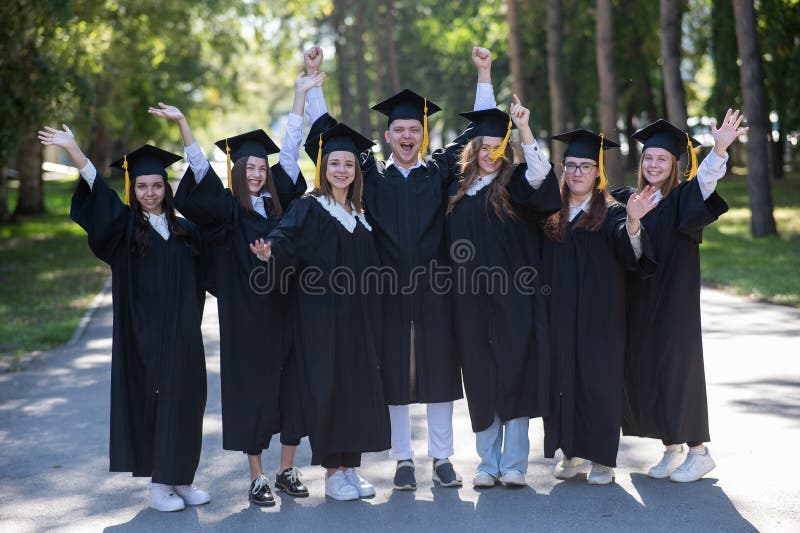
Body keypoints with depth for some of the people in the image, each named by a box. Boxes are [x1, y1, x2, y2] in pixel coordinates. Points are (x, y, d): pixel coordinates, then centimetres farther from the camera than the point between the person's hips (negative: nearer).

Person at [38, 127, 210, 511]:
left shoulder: (184, 231, 11)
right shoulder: (125, 227, -1)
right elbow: (97, 190, -13)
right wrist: (72, 149, -25)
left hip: (181, 334, 4)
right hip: (142, 335, -3)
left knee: (183, 401, 5)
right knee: (149, 400, 0)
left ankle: (180, 479, 18)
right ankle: (158, 484, 10)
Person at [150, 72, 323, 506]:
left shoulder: (279, 202, 9)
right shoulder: (227, 210, -1)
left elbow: (289, 152, 13)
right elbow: (201, 170, -12)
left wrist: (300, 94, 17)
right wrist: (182, 124, -24)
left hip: (285, 310, 4)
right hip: (246, 315, -4)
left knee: (292, 388, 7)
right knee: (251, 391, 3)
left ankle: (287, 470, 21)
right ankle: (257, 478, 13)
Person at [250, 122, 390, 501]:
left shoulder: (358, 215, 14)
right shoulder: (308, 208, -4)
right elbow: (286, 241, -19)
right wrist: (270, 253, -40)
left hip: (358, 319, 6)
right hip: (321, 316, -6)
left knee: (359, 385, 6)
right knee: (327, 387, -3)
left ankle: (351, 467, 16)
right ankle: (332, 473, 6)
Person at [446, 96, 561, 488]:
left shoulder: (515, 185, 2)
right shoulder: (458, 191, 12)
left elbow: (540, 172, -20)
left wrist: (524, 128, -27)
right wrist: (456, 287, 11)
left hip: (512, 298, -3)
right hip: (471, 301, 3)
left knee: (514, 377, -2)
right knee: (481, 381, 5)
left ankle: (514, 463, 5)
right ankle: (488, 463, 14)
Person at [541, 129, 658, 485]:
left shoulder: (610, 213, -2)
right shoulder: (552, 213, 8)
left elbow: (629, 249, -21)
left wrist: (633, 221, -41)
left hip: (598, 315, -3)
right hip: (559, 315, 3)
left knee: (597, 379, 0)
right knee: (563, 377, 8)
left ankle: (602, 459, 10)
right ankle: (572, 452, 21)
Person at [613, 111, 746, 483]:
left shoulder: (681, 199, -5)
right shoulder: (628, 200, 10)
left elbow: (704, 181, -26)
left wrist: (720, 149, -44)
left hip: (674, 303, -5)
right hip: (638, 303, 5)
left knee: (676, 368, -3)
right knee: (642, 371, 7)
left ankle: (698, 451, 11)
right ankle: (672, 448, 21)